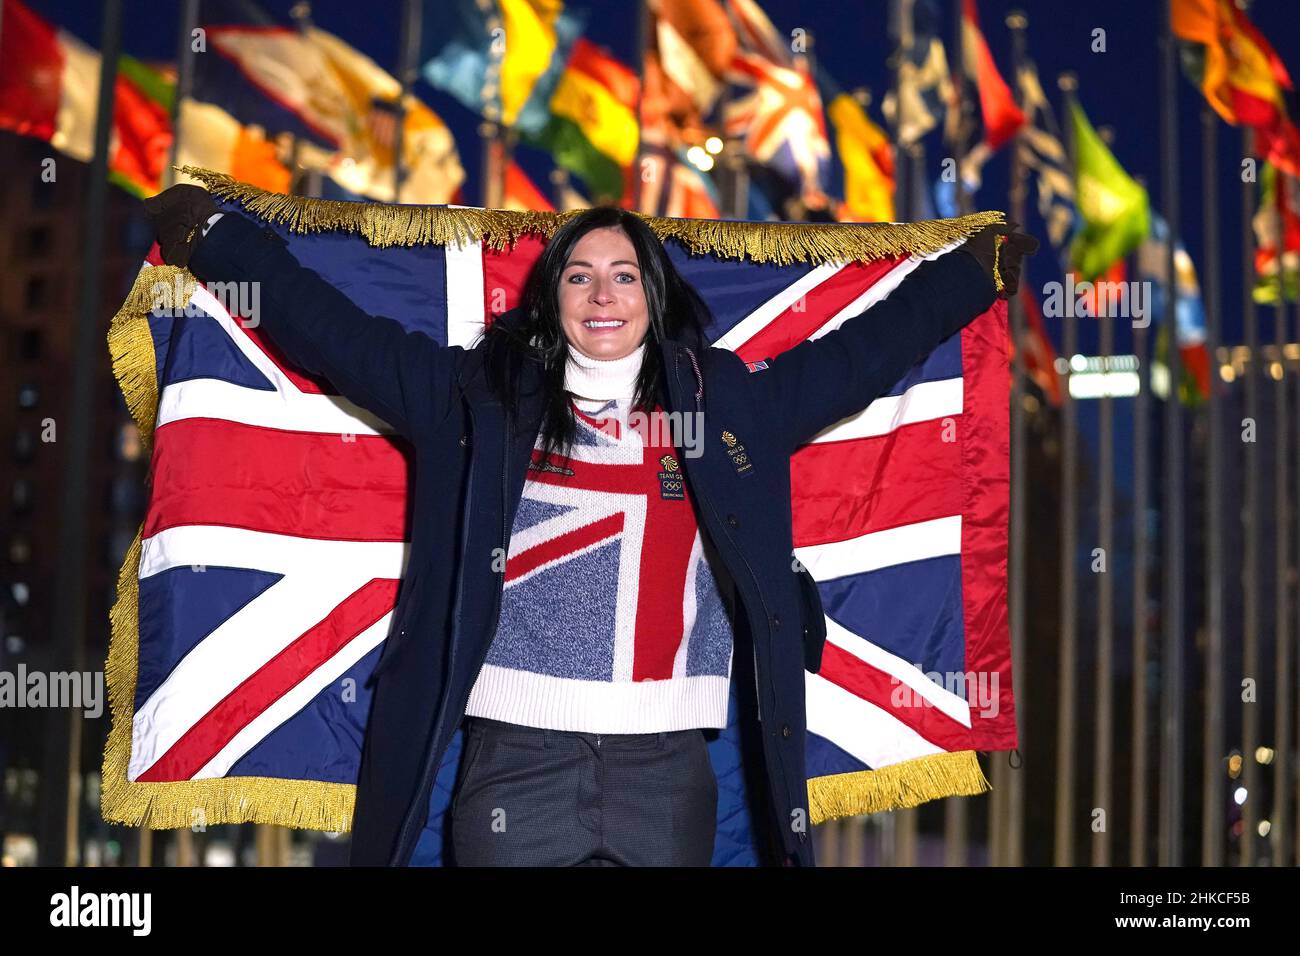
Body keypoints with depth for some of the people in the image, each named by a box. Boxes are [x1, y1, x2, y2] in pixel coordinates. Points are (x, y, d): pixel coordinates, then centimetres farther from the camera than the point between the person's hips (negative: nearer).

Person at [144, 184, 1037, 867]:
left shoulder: (727, 405, 11)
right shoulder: (482, 398, 9)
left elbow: (864, 347, 19)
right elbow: (338, 333, 11)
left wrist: (978, 269, 25)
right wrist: (214, 237, 11)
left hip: (666, 768, 1)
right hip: (517, 761, -1)